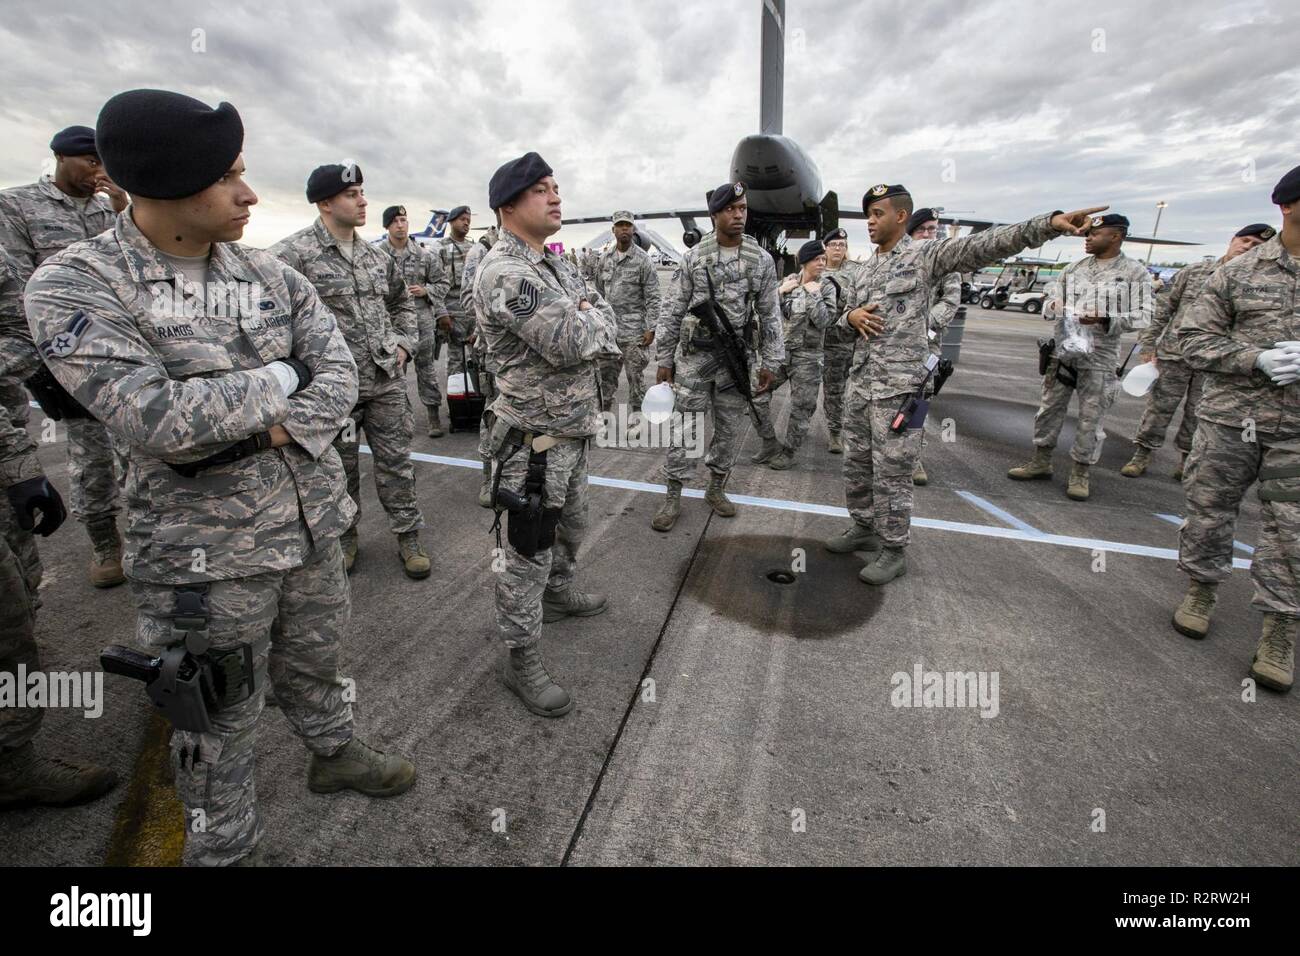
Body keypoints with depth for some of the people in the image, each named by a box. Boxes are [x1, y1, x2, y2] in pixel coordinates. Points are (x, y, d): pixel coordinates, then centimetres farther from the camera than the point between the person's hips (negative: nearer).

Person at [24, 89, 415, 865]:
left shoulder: (270, 274, 2)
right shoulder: (75, 287, -12)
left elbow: (340, 370, -4)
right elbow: (156, 419, -23)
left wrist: (286, 428, -20)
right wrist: (278, 379, -13)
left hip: (311, 514, 5)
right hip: (208, 544, -4)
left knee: (314, 656, 24)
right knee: (221, 714, 13)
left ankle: (335, 753, 50)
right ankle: (224, 848, 38)